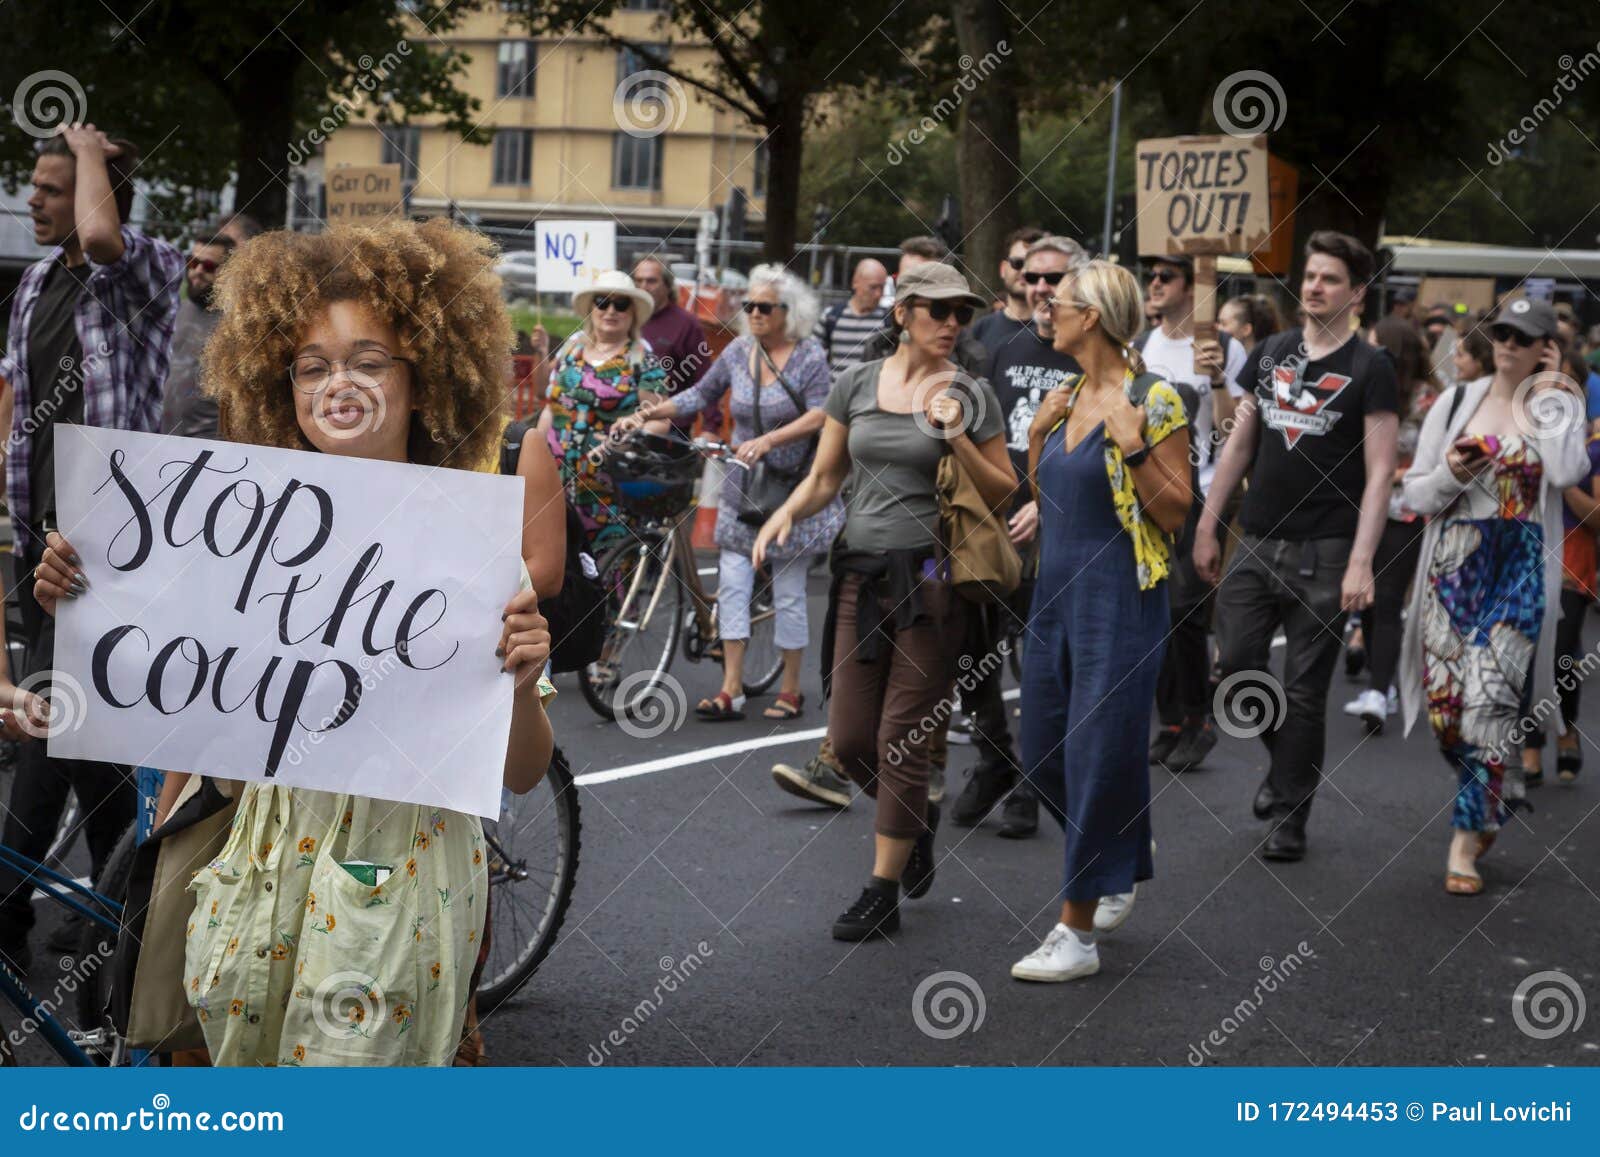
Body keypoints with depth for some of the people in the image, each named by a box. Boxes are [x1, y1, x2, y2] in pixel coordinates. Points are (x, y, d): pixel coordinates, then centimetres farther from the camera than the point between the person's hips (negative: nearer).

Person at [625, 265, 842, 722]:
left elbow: (819, 415, -17)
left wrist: (768, 441, -29)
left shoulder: (809, 355, -8)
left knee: (788, 594, 2)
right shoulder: (737, 352, 5)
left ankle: (790, 691, 13)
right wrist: (648, 414, 2)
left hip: (791, 488, -4)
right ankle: (731, 691, -1)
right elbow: (701, 395, 13)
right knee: (732, 585, -3)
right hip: (742, 487, 4)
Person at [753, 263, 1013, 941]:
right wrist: (788, 512, -7)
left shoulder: (970, 396, 0)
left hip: (931, 579, -4)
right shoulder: (856, 385, 8)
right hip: (861, 572, 4)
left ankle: (882, 893, 7)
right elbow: (825, 478, 13)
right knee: (850, 740, 4)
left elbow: (1002, 494, 1)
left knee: (901, 739, -3)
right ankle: (918, 818, 34)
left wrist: (956, 440, -14)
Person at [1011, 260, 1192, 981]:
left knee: (1098, 757, -4)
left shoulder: (1153, 402, -10)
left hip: (1118, 597, -8)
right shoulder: (1068, 398, 12)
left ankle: (1077, 935, 2)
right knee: (1043, 754, 12)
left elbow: (1176, 513, -11)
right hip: (1056, 590, 8)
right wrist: (1037, 434, 5)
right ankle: (1116, 873, 35)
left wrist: (1133, 446, -21)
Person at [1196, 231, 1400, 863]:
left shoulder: (1368, 369, -5)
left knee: (1305, 692, 2)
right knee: (1236, 675, 4)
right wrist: (1206, 526, 11)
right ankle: (1287, 761, 31)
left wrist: (1361, 562, -17)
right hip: (1255, 545, 5)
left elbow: (1379, 471, -9)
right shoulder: (1269, 353, 9)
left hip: (1323, 555, -4)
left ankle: (1290, 816, 13)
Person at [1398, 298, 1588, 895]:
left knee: (1487, 700, -15)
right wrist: (1451, 475, -11)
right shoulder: (1457, 403, 10)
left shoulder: (1560, 408, 4)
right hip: (1453, 565, 3)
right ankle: (1499, 797, 29)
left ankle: (1467, 842, -5)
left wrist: (1548, 394, -9)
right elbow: (1414, 493, 10)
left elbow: (1567, 472, -18)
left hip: (1518, 571, -3)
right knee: (1444, 711, 0)